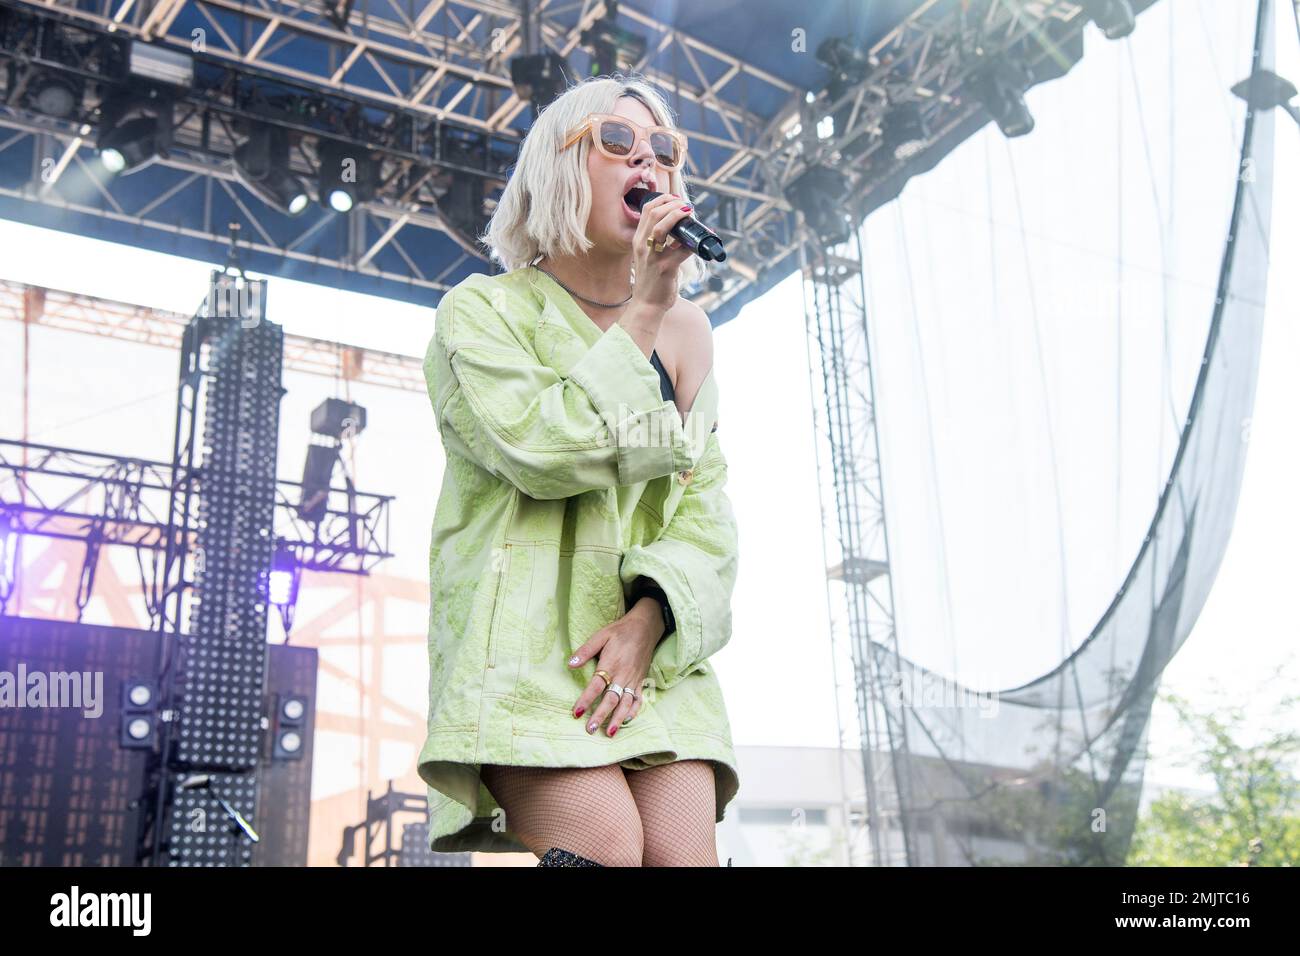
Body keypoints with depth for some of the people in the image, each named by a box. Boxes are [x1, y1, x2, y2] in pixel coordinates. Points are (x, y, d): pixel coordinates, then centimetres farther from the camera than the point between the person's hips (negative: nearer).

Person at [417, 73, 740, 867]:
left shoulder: (687, 331, 14)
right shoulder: (482, 309, 3)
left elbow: (705, 507, 7)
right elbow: (547, 452, -15)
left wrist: (648, 619, -11)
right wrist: (643, 313, -8)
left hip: (653, 643, 4)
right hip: (523, 639, -4)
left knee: (684, 853, -15)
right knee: (606, 846, -24)